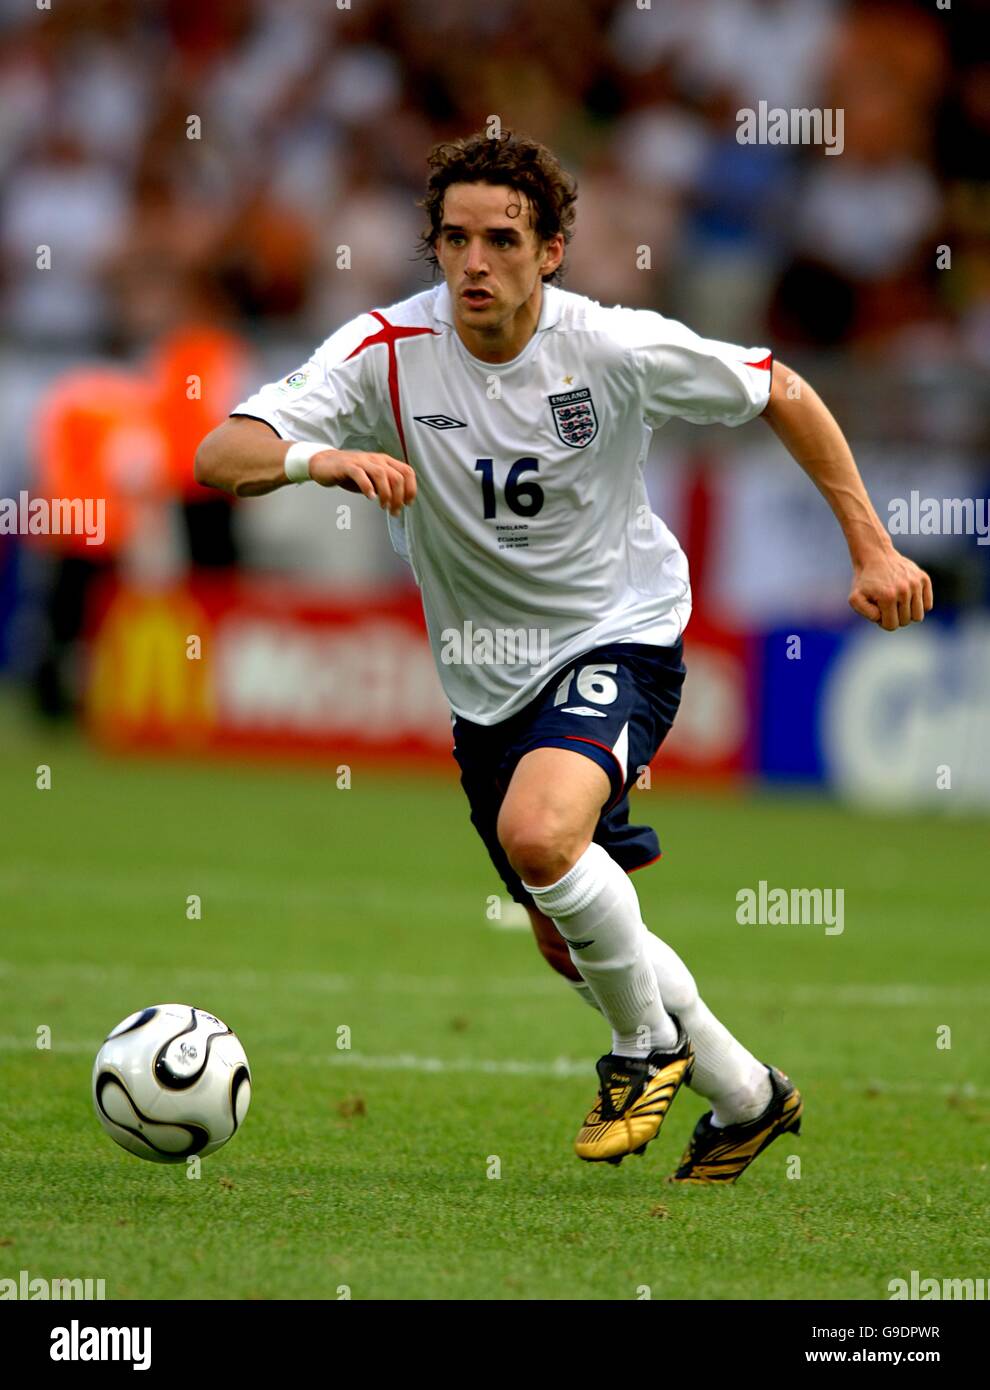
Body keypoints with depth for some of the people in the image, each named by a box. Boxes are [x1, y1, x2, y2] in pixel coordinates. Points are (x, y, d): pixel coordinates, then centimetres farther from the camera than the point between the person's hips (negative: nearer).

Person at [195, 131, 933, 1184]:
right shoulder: (387, 352, -17)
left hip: (620, 635, -4)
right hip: (486, 678, 4)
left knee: (537, 833, -32)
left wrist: (870, 548, -1)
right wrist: (319, 459, -47)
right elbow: (220, 458, -26)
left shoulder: (618, 349, -18)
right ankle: (746, 1097, 39)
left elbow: (778, 394, -1)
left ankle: (650, 1042, -5)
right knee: (567, 940, 14)